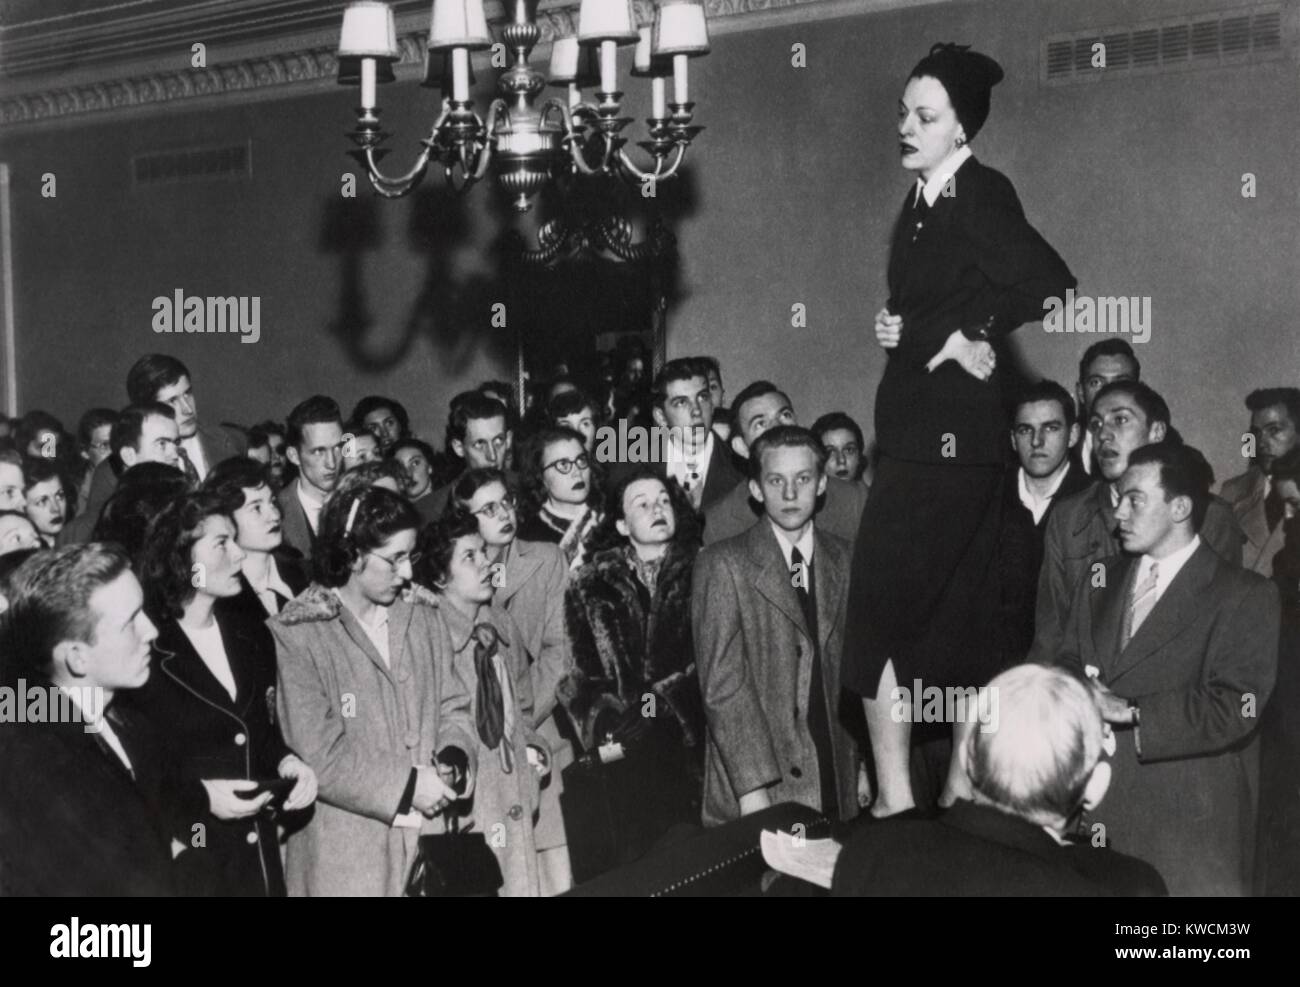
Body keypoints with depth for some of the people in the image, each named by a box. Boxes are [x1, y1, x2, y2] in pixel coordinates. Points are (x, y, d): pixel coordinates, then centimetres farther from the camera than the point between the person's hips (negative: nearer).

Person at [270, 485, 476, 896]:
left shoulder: (420, 614, 8)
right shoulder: (298, 634, -9)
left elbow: (452, 705, 13)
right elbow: (317, 754, -14)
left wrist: (453, 758, -7)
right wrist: (407, 785, -14)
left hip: (431, 833, 5)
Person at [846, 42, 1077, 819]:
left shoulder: (983, 195, -13)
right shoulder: (924, 199, 12)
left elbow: (1051, 286, -26)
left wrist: (966, 339, -15)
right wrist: (900, 329, 4)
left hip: (950, 434, -9)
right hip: (917, 428, 9)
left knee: (879, 614, -6)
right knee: (952, 617, 13)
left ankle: (896, 797, 2)